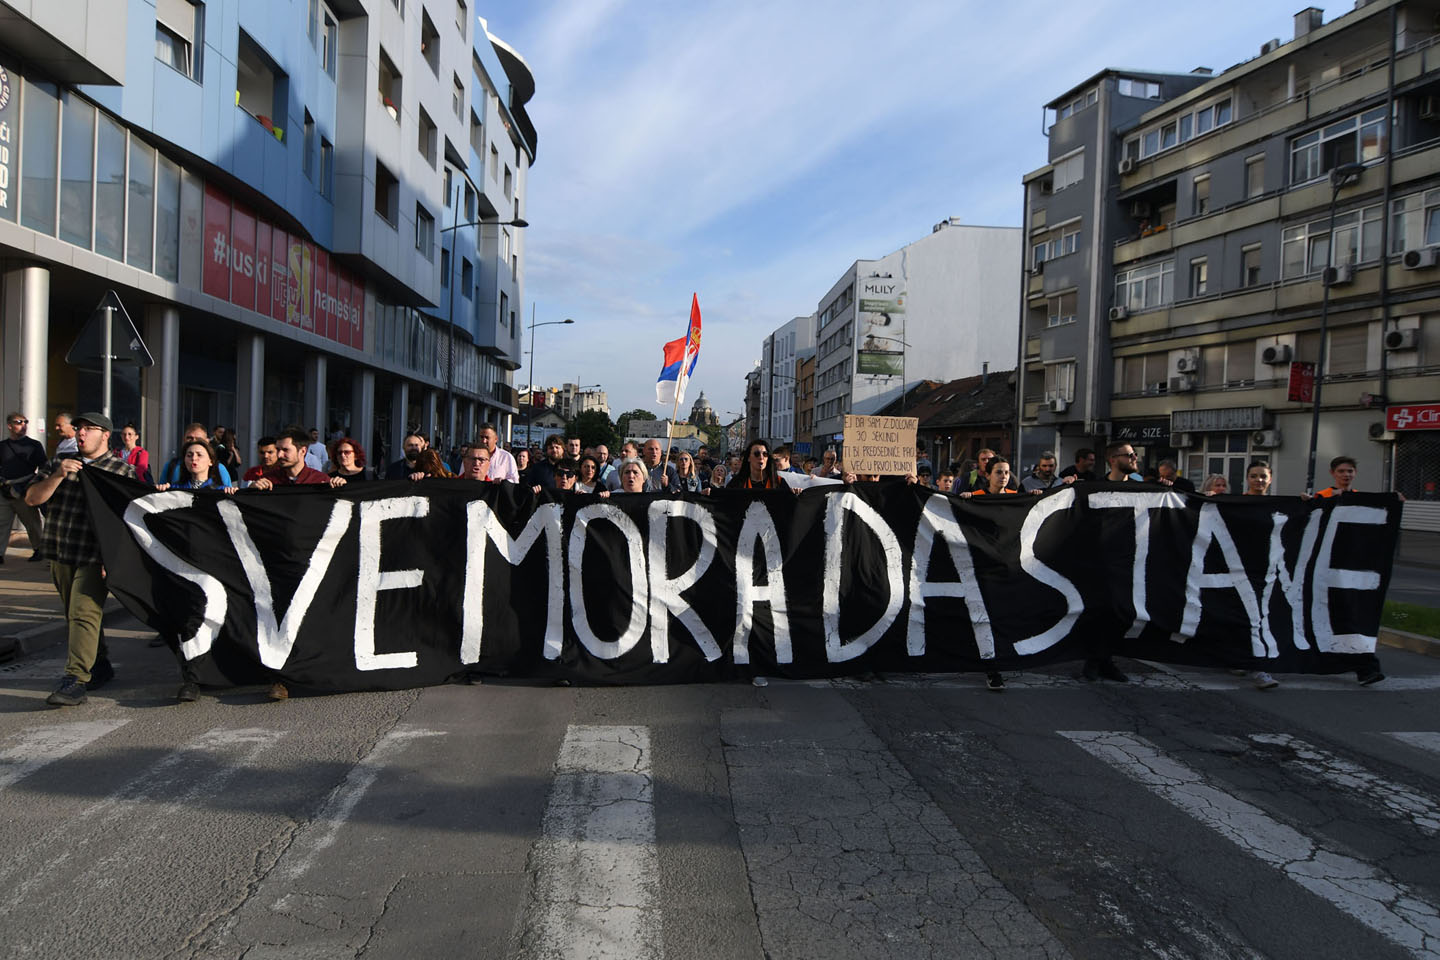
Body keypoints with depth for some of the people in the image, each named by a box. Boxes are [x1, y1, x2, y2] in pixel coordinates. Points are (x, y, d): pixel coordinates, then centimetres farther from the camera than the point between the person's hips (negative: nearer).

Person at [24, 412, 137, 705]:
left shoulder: (123, 471, -1)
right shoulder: (59, 463, 14)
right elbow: (32, 498, 5)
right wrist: (58, 476, -12)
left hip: (94, 558, -6)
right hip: (60, 555, 6)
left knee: (84, 614, -14)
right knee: (75, 615, 14)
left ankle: (76, 681, -17)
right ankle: (100, 666, 28)